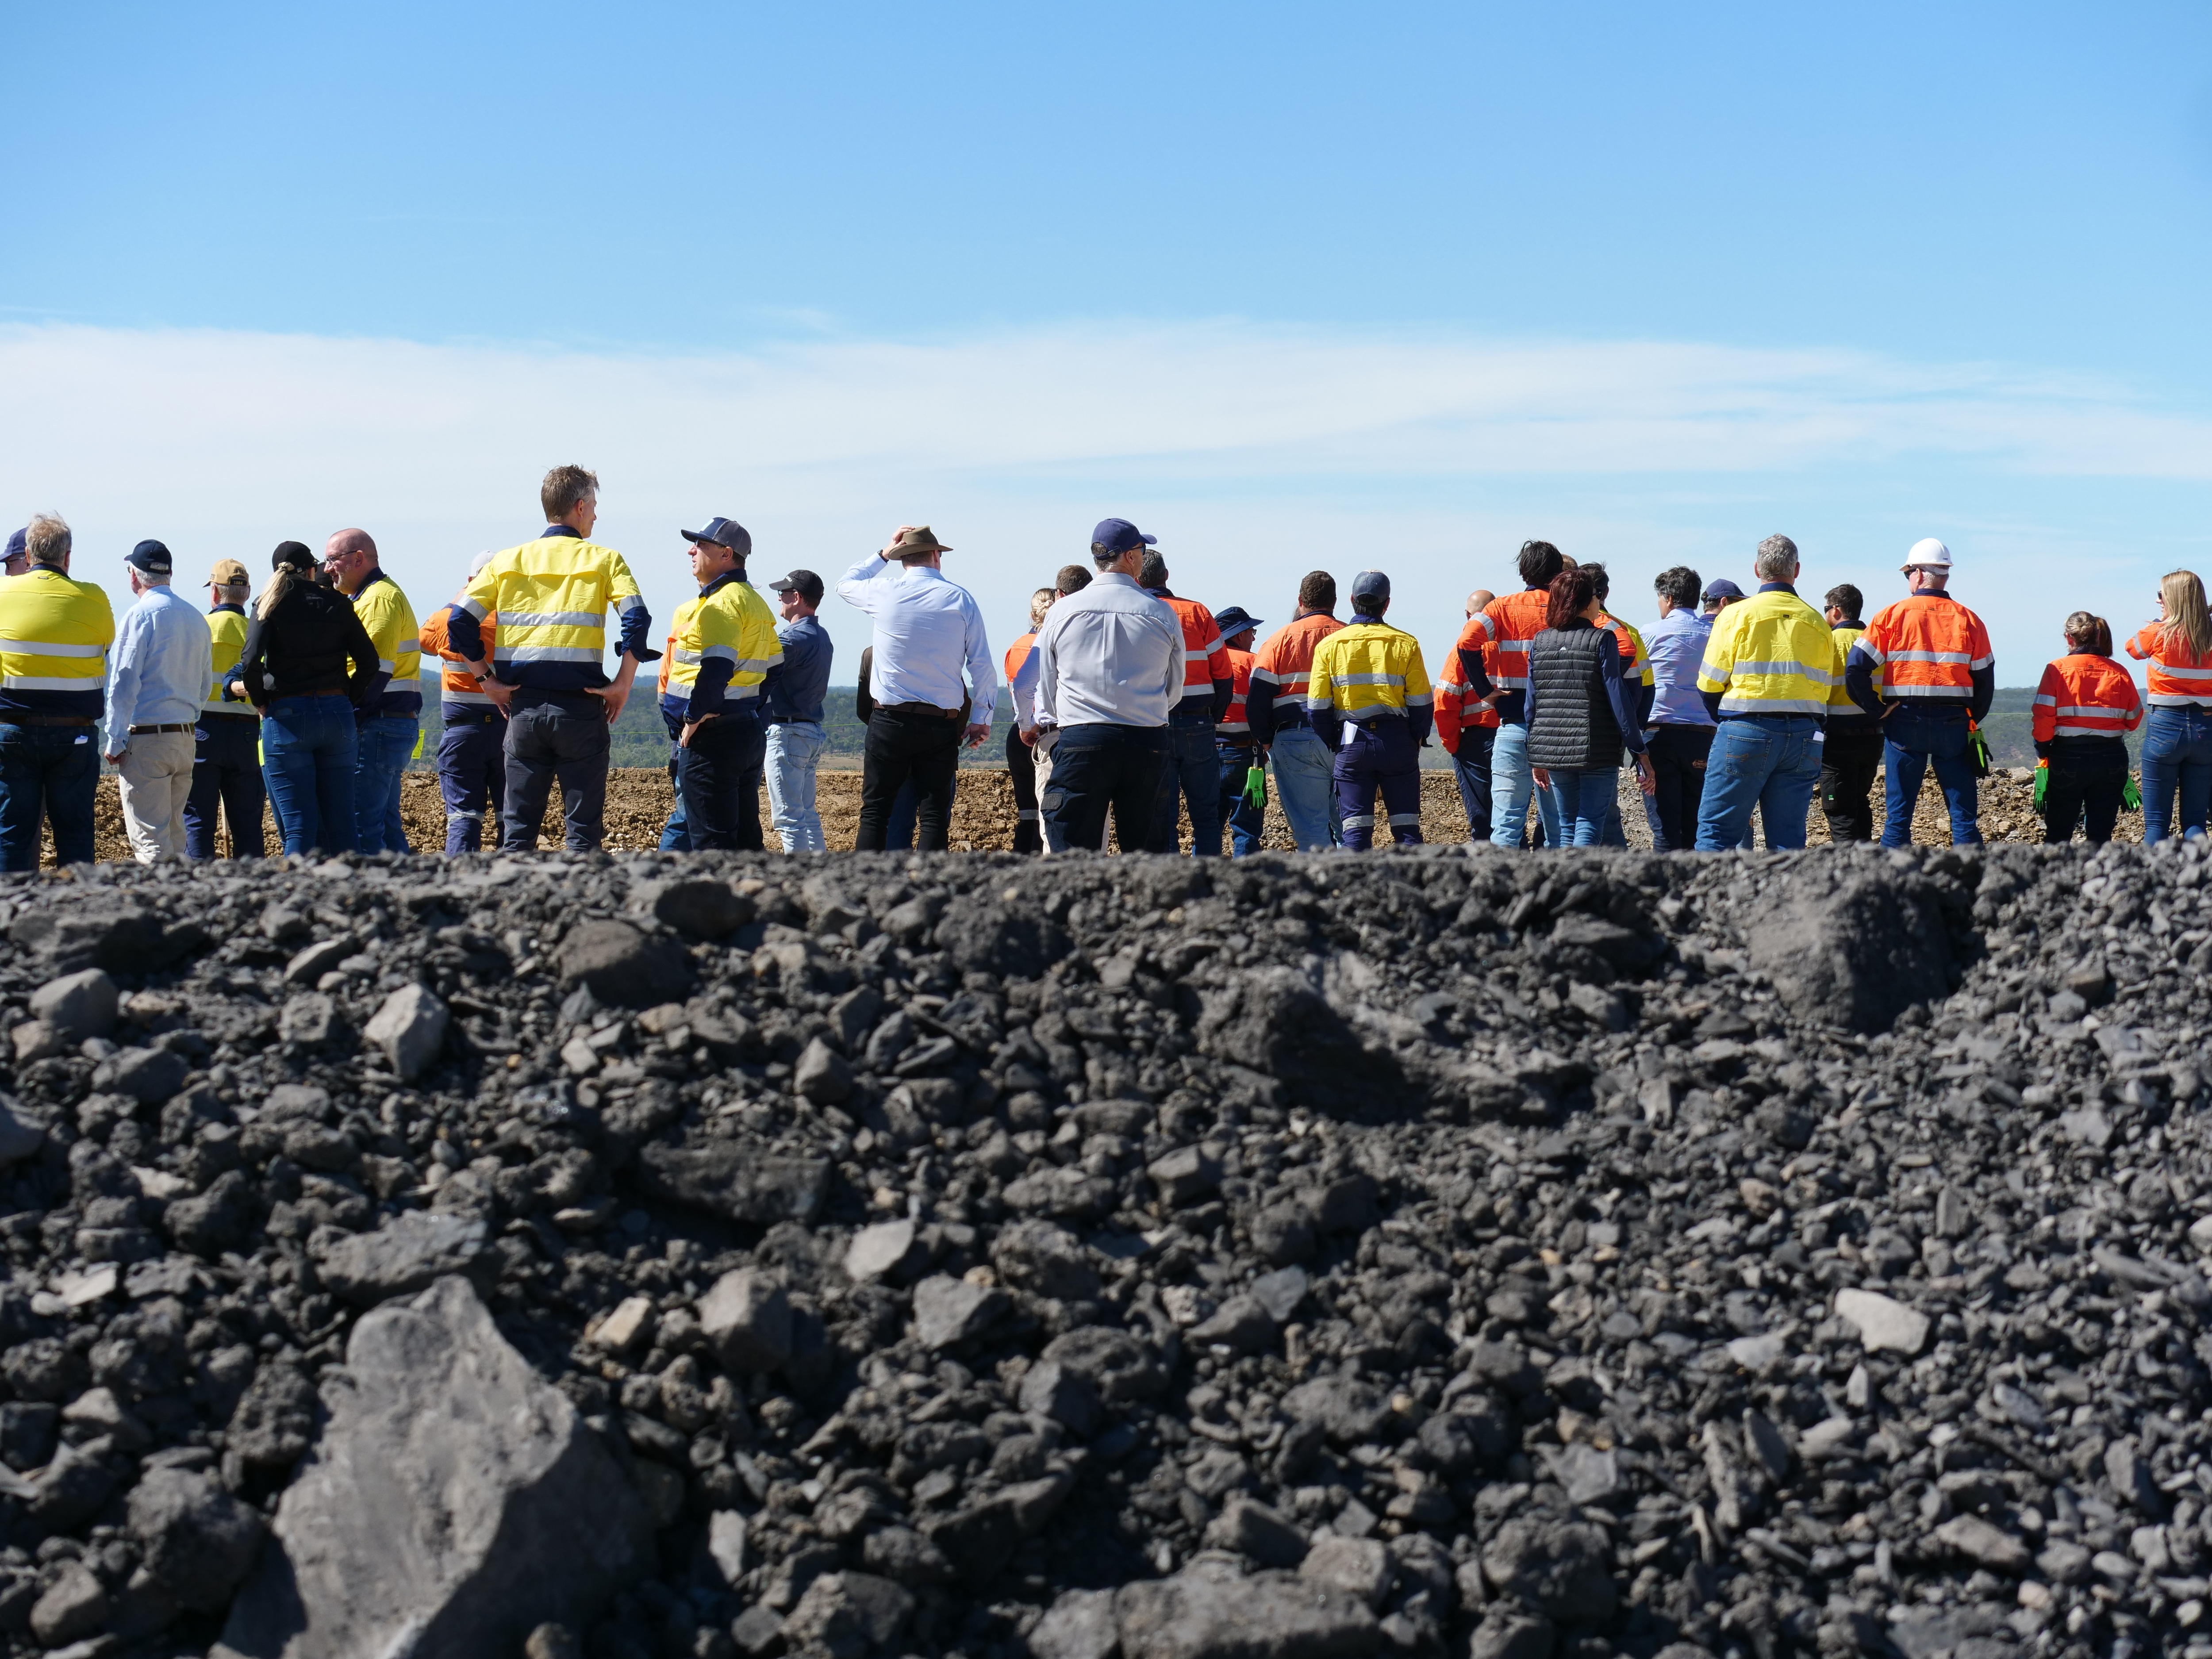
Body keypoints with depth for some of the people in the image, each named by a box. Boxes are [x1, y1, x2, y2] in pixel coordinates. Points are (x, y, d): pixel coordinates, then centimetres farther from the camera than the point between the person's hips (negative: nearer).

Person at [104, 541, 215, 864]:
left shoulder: (141, 614, -9)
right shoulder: (196, 618, 13)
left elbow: (124, 683, -12)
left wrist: (115, 741, -8)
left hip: (146, 739, -7)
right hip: (185, 738, 7)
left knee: (150, 843, -8)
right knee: (173, 837, 14)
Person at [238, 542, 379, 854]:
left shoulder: (269, 605, 1)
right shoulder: (337, 604, 9)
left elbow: (250, 663, -11)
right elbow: (369, 662, 3)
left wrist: (261, 703, 3)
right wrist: (348, 702, 12)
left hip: (286, 718, -2)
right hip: (337, 716, 3)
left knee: (298, 827, -2)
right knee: (340, 821, 7)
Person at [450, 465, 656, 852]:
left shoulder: (508, 560, 10)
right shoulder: (603, 560, 1)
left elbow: (459, 622, 3)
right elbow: (637, 619, -13)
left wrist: (486, 680, 8)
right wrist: (623, 684, -6)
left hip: (524, 707, 3)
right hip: (580, 706, -3)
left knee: (517, 830, 9)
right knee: (582, 831, 1)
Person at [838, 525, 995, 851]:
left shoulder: (886, 593, -2)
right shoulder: (962, 599, 0)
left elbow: (845, 585, 21)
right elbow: (982, 665, 0)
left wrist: (884, 554, 26)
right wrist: (981, 718, 8)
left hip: (890, 720, 0)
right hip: (942, 724, 0)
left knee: (875, 811, 4)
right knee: (935, 815, 3)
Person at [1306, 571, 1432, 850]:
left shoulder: (1329, 646, 2)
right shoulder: (1405, 644, 0)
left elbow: (1317, 708, 0)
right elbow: (1422, 703, -1)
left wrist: (1332, 744, 11)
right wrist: (1416, 739, 12)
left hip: (1352, 743, 0)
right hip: (1397, 741, 0)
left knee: (1355, 831, 1)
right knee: (1407, 829, 4)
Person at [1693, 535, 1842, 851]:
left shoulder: (1737, 614, -3)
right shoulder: (1817, 622, 10)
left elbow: (1709, 685, -2)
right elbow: (1825, 689, 10)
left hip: (1746, 733, -4)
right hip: (1804, 739, 4)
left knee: (1716, 832, -1)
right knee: (1788, 839, 7)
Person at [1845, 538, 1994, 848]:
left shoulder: (1892, 615, -1)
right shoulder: (1968, 620, 5)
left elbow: (1855, 669, -7)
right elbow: (1985, 680, 6)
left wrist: (1878, 710, 1)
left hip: (1904, 721, -1)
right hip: (1954, 723, 1)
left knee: (1899, 813, 3)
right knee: (1964, 814, 5)